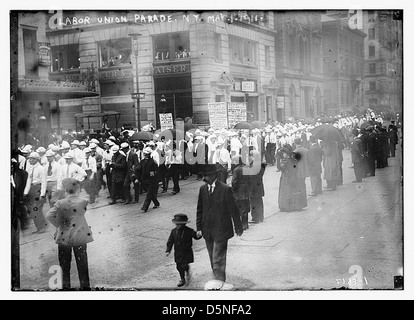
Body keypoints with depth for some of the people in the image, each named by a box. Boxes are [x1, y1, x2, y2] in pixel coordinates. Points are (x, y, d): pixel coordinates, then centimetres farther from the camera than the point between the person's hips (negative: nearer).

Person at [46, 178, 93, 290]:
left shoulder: (60, 203, -8)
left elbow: (49, 215, -16)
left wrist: (59, 225, -4)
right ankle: (85, 285, 14)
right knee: (82, 263, 10)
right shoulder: (83, 202, -9)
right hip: (80, 237, 0)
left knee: (64, 264, 14)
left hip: (64, 237, 1)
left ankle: (65, 285, 20)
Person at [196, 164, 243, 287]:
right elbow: (199, 210, 12)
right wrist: (199, 227, 8)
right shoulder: (202, 189, 5)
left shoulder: (225, 189, -11)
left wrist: (238, 228, 0)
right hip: (207, 231, 6)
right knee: (213, 259, 13)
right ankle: (218, 280, 26)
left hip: (221, 231, -5)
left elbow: (233, 210, -5)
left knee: (218, 260, -8)